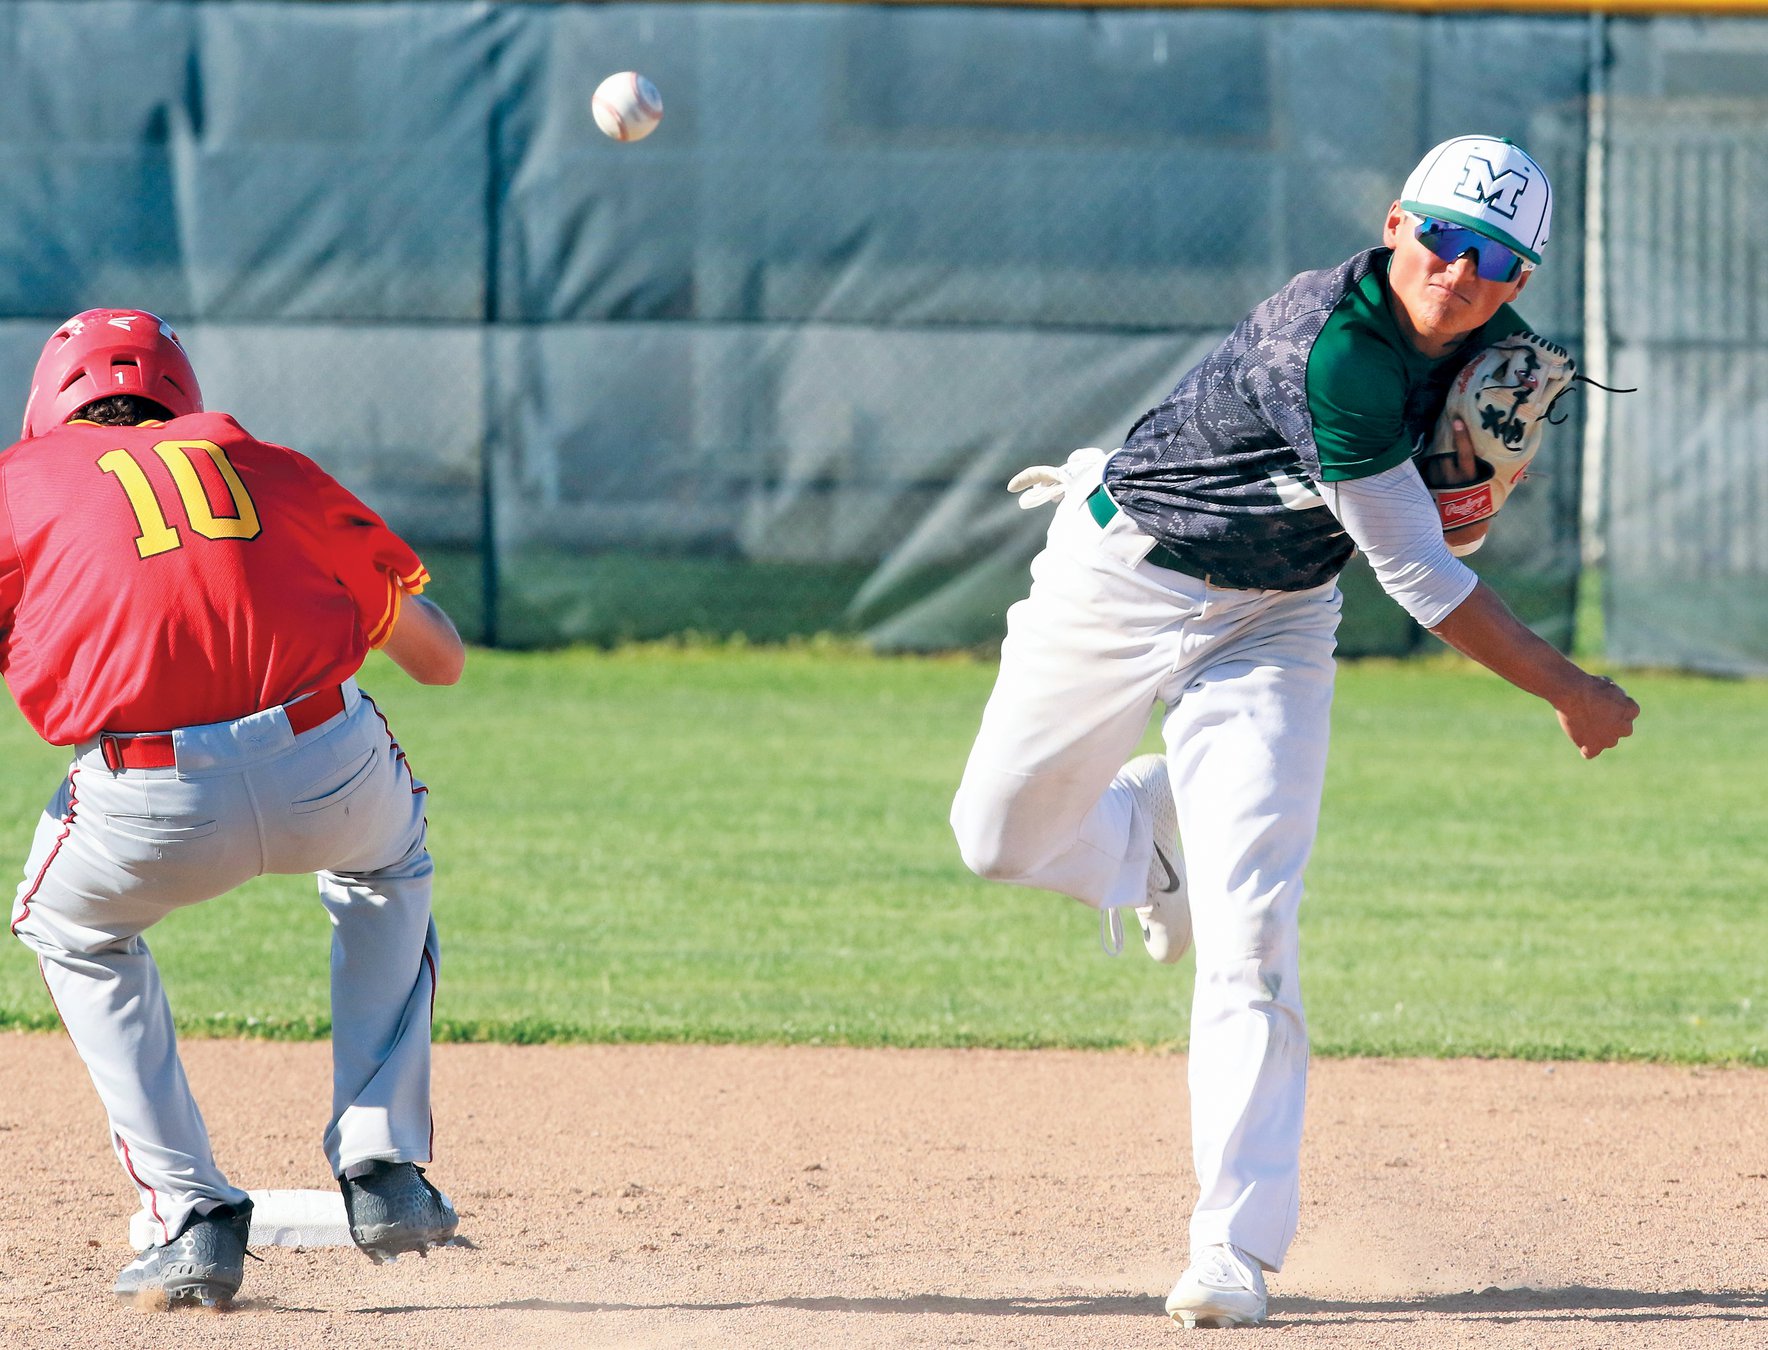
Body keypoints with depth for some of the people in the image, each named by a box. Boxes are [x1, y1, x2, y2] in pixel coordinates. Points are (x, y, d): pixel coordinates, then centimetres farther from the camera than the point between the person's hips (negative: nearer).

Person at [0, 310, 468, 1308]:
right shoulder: (257, 462, 26)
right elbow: (440, 656, 33)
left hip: (149, 813, -2)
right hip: (332, 773, 2)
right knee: (388, 864, 38)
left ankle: (193, 1219, 19)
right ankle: (383, 1170, 26)